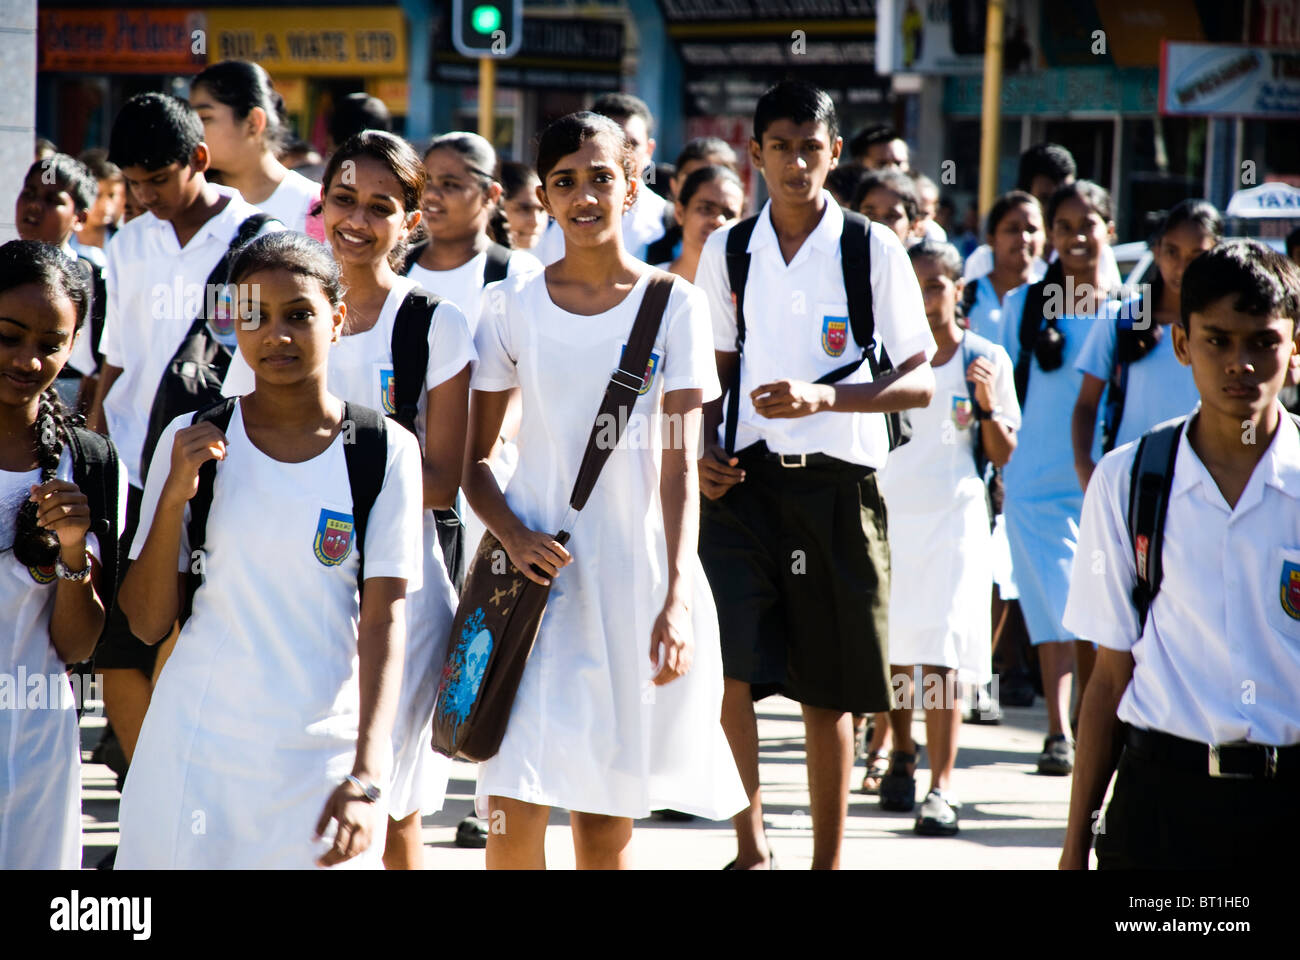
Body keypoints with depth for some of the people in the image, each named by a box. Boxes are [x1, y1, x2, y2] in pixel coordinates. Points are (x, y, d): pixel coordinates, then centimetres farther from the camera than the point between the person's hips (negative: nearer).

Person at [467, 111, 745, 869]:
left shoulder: (673, 304, 1)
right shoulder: (516, 305, 5)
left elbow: (680, 467, -2)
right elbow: (472, 457, 9)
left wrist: (676, 599, -11)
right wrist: (513, 533, -11)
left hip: (635, 575, 0)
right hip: (541, 575, 1)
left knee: (606, 820, 5)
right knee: (513, 809, -12)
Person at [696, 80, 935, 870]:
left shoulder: (873, 250, -2)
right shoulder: (727, 251, 9)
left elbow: (921, 382, -4)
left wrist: (824, 396, -19)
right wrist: (702, 450, 1)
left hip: (837, 485, -1)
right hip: (745, 478, 2)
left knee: (828, 687, 6)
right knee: (724, 664, -15)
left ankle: (828, 859, 18)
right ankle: (751, 843, 1)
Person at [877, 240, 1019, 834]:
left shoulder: (987, 360, 1)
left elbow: (1003, 455, 4)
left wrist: (985, 404, -12)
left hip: (953, 518, -2)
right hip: (889, 512, 3)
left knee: (942, 654, -12)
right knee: (890, 648, 7)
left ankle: (941, 787, -15)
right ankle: (901, 758, 30)